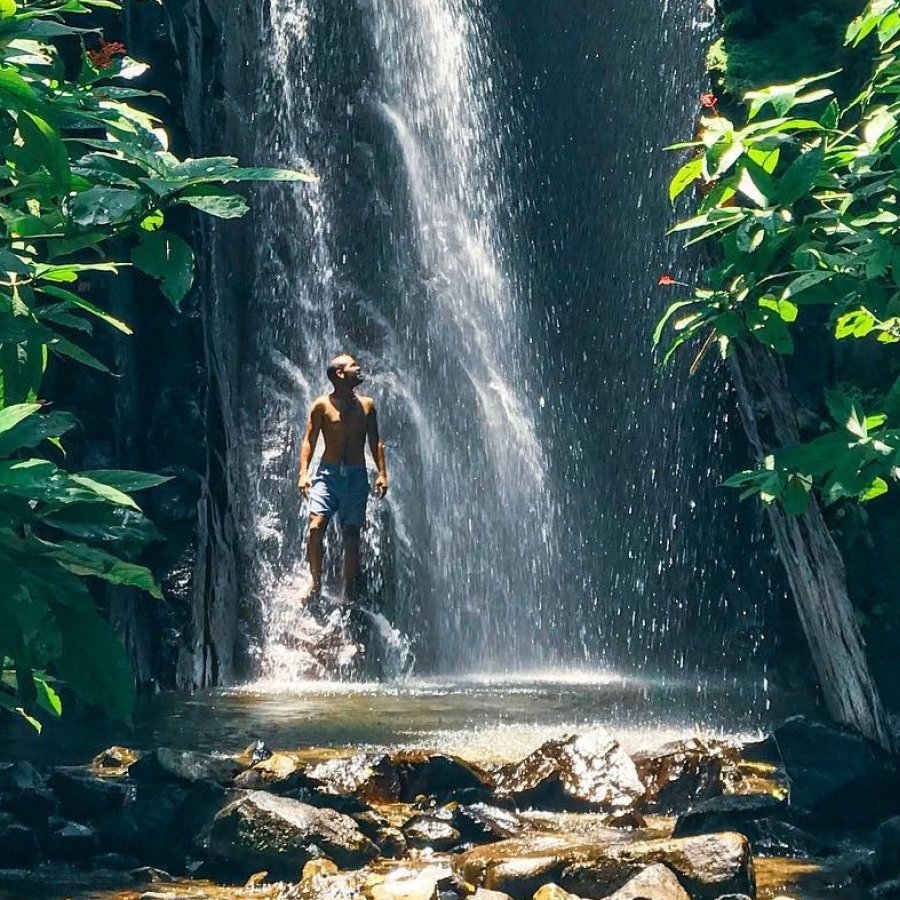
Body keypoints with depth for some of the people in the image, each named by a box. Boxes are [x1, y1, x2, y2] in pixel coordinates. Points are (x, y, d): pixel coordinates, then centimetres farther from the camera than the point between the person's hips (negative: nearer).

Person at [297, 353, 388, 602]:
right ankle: (316, 582, -7)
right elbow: (309, 440, -1)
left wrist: (382, 473, 1)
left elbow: (375, 442, 12)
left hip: (356, 477, 2)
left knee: (351, 534, 0)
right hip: (328, 474, -2)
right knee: (316, 526, -19)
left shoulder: (366, 405, 10)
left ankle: (347, 592, 8)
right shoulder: (322, 405, 1)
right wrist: (304, 473, -12)